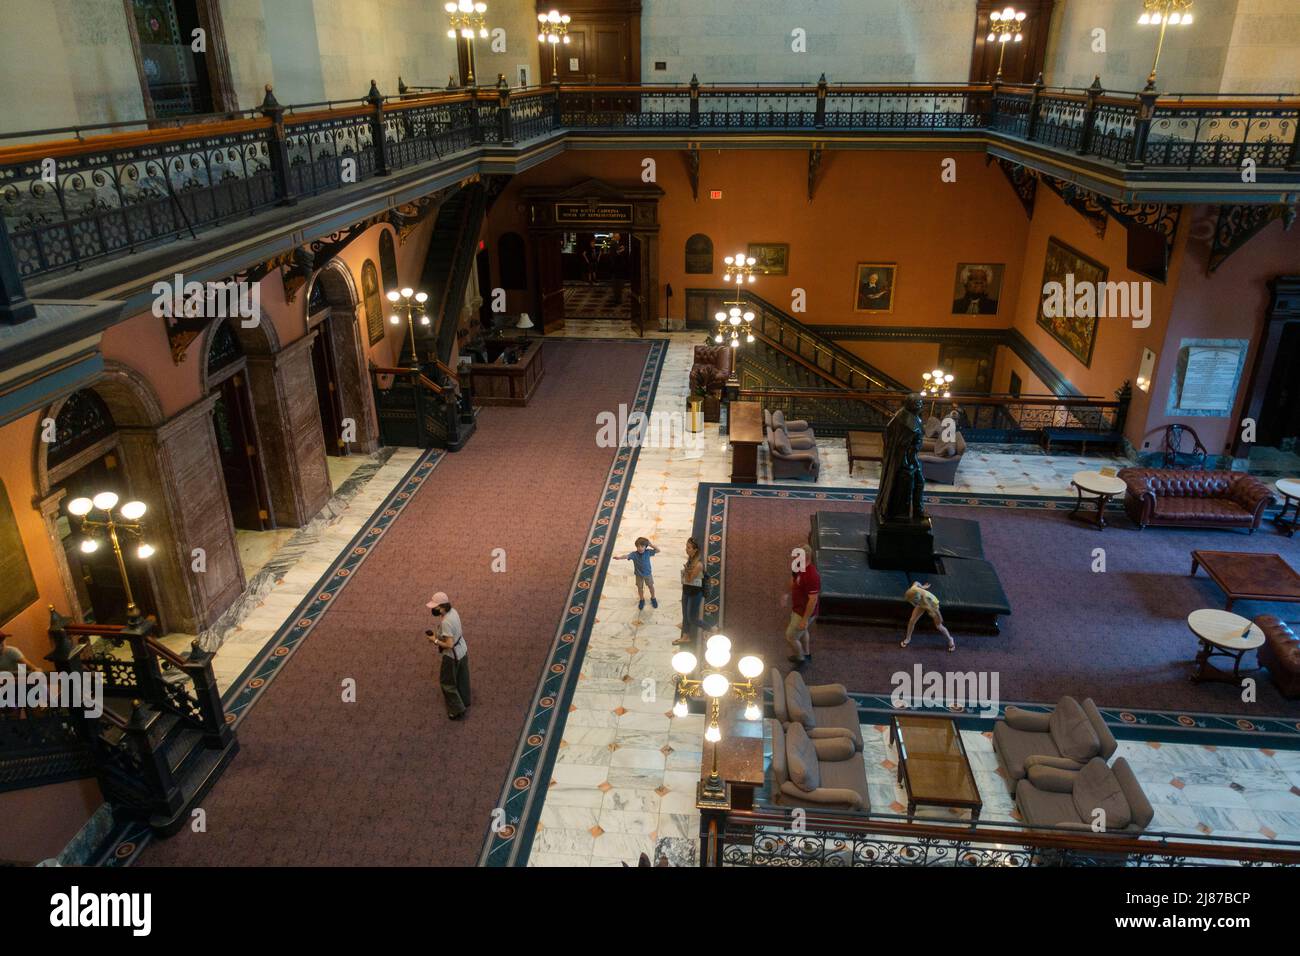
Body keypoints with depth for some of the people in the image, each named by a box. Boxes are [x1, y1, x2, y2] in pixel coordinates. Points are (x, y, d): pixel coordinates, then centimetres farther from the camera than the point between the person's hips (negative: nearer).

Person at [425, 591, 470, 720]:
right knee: (462, 680, 26)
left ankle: (457, 710, 25)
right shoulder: (453, 611, -7)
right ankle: (464, 703, 44)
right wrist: (438, 633, 3)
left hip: (452, 655, -8)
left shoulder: (446, 622, -33)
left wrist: (435, 640, -19)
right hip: (462, 651, 8)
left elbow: (449, 644, -31)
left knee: (447, 682, 13)